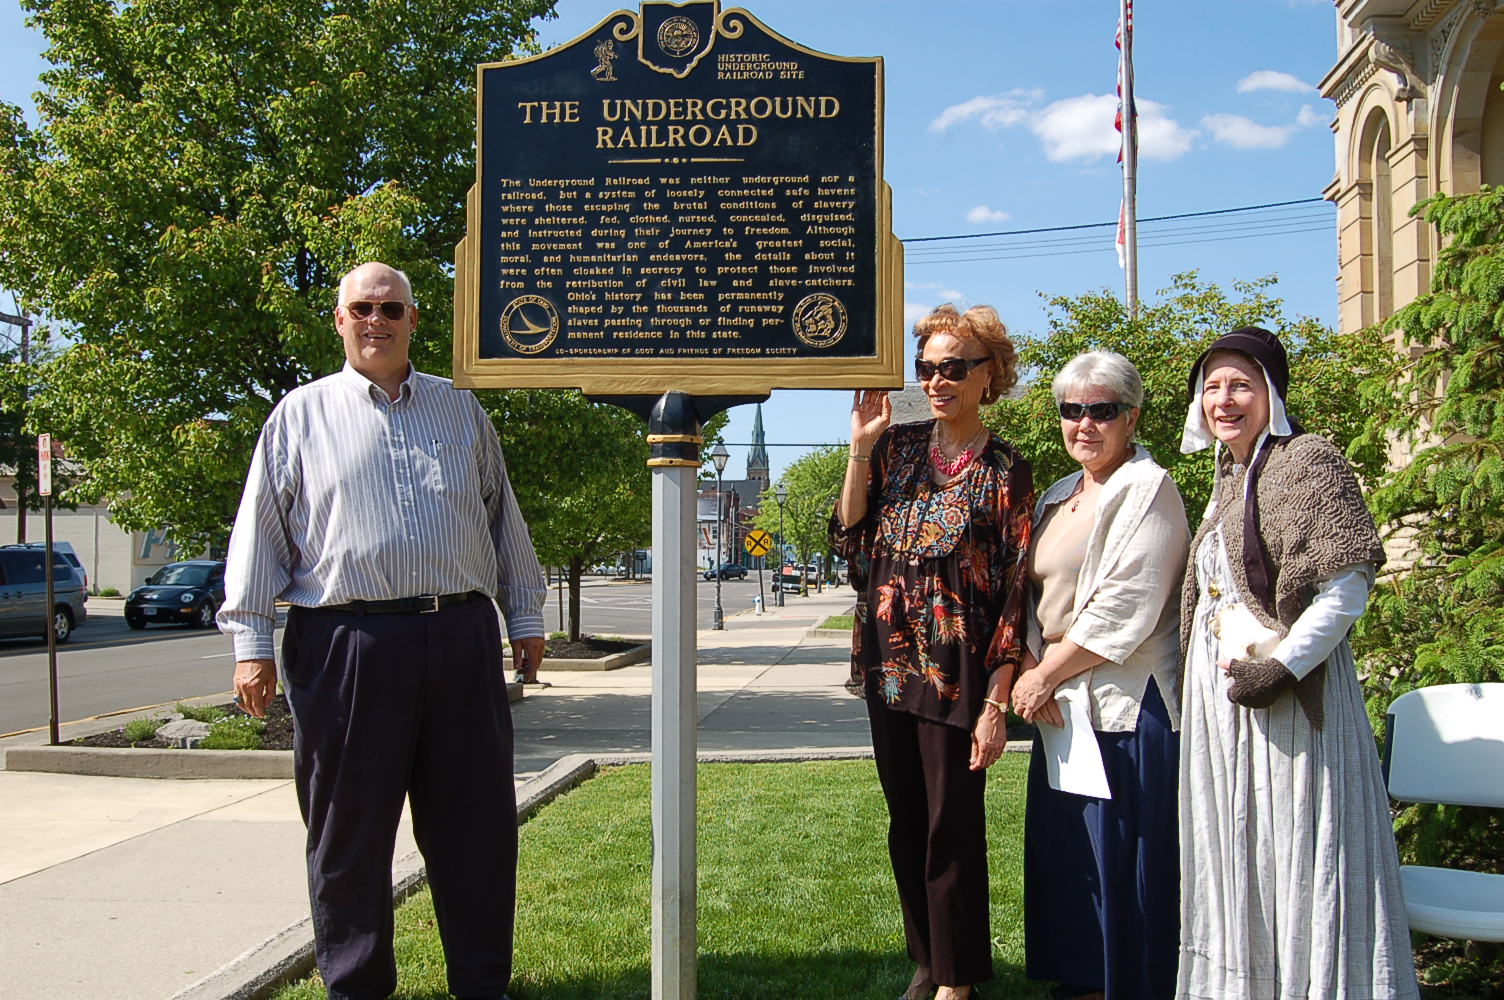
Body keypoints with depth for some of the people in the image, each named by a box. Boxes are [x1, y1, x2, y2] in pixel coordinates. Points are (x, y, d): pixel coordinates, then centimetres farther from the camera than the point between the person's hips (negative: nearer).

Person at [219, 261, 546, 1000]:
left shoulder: (460, 411, 17)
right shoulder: (302, 416, 10)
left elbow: (503, 517, 19)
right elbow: (260, 533, 6)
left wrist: (524, 616, 15)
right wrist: (251, 643, -1)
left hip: (461, 638, 2)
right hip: (347, 644, -2)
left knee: (475, 821, 5)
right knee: (350, 827, 5)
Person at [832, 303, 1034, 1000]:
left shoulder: (1005, 472, -6)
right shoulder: (898, 446, 7)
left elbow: (1015, 595, -8)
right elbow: (850, 539, 1)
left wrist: (996, 705, -13)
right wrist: (861, 446, -6)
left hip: (956, 674, -5)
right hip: (889, 667, 5)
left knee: (952, 830, 3)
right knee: (905, 825, 15)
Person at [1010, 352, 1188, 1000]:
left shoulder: (1146, 489, -9)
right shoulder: (1059, 497, 17)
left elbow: (1125, 608, -17)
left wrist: (1047, 673, -12)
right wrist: (1035, 674, 0)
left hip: (1127, 704, -8)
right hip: (1061, 703, 8)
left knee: (1122, 863, -3)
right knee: (1065, 852, 12)